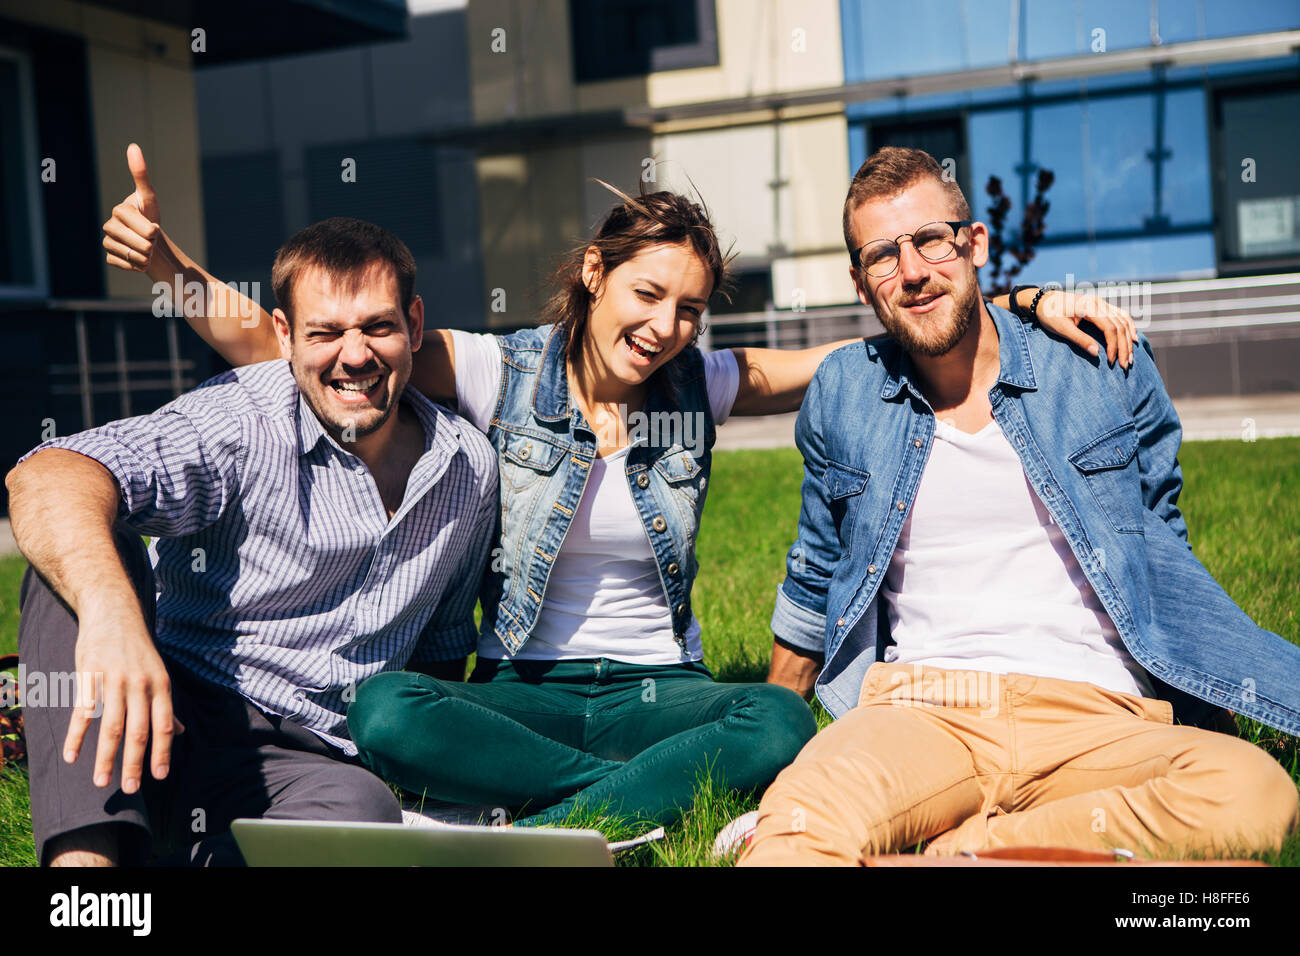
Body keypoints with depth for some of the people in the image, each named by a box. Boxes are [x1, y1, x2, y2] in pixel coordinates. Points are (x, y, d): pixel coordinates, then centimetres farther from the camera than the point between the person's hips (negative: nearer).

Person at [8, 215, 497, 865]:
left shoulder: (471, 467, 8)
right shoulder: (240, 426, -10)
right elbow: (48, 477, -29)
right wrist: (110, 607, -49)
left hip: (306, 762, 2)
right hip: (171, 726, -1)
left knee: (364, 813, -36)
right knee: (78, 552, -30)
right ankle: (85, 854, -40)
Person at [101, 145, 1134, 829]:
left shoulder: (699, 386, 3)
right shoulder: (503, 372, -4)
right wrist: (172, 266, -24)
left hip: (660, 687, 1)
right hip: (526, 689, -1)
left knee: (783, 721, -32)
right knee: (383, 711, -33)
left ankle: (533, 829, -30)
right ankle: (655, 796, -24)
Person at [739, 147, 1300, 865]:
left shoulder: (1107, 370, 7)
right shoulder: (841, 395, 11)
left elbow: (1161, 551, 18)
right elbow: (815, 579, 25)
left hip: (1094, 721, 3)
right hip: (916, 712, -3)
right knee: (796, 829, -39)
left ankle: (946, 847, -23)